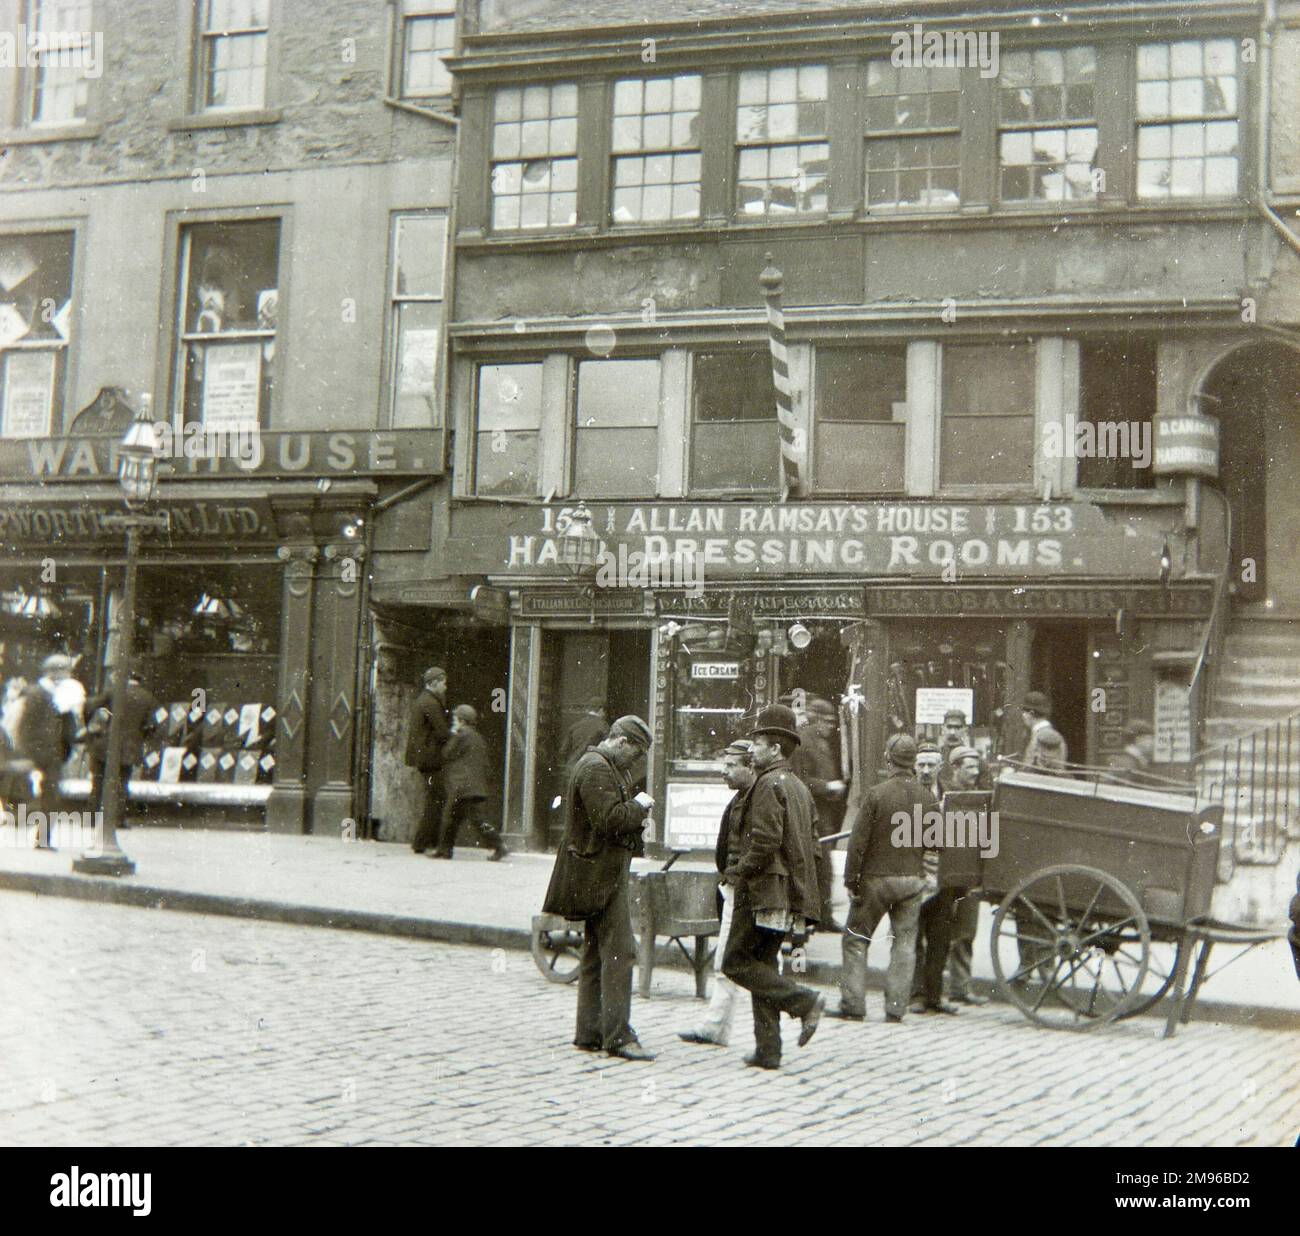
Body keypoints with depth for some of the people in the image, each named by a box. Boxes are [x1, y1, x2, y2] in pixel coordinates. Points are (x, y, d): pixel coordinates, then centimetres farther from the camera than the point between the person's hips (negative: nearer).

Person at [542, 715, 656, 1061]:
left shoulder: (602, 767, 20)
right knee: (619, 951, -11)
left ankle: (590, 1033, 17)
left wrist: (635, 813, 10)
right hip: (601, 875, -11)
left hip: (598, 876, 11)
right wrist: (638, 806, -10)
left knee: (596, 954, 12)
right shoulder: (596, 769, -14)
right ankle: (618, 1036, -12)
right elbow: (609, 818, -24)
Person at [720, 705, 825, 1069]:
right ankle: (768, 1049, 10)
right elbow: (810, 845, 19)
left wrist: (739, 873, -10)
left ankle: (805, 1001, -12)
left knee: (736, 962, -4)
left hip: (763, 889, -9)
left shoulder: (769, 784, -12)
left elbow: (765, 841, -22)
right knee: (762, 964, 11)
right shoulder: (800, 788, 17)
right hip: (790, 892, 9)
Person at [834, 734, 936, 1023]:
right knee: (905, 942, 10)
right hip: (913, 880, 3)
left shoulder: (876, 794, -12)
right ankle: (896, 1007, 8)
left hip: (876, 879, -3)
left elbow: (858, 842, -12)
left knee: (856, 939, 8)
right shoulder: (927, 797, 0)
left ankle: (853, 1005, 5)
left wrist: (851, 880, -6)